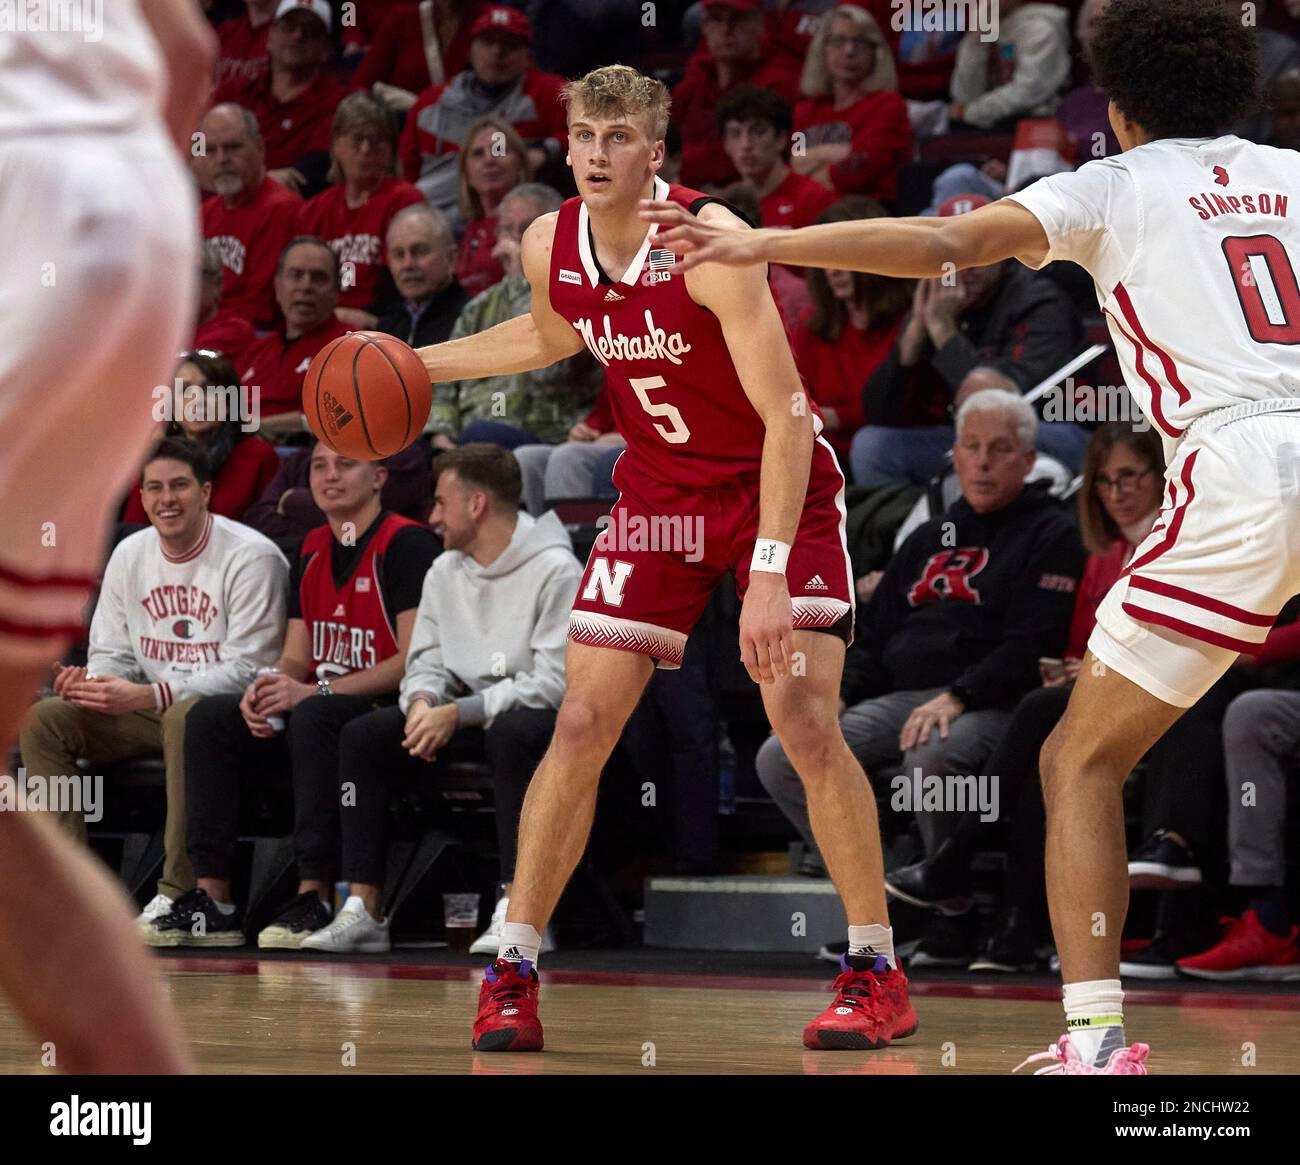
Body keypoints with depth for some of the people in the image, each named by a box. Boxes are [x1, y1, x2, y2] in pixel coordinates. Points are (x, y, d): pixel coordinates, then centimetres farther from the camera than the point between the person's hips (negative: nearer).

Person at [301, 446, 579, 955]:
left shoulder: (556, 571, -13)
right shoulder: (444, 573, 11)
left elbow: (553, 682, -20)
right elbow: (426, 662, 11)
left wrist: (458, 714, -24)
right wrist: (423, 703, -14)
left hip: (545, 720, -7)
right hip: (471, 721, 7)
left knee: (511, 733, -40)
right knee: (362, 735, -11)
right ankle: (363, 909, -16)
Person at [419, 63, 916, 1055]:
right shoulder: (551, 247, -8)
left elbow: (789, 416, -28)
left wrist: (768, 575, -34)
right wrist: (422, 365, 12)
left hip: (779, 489, -5)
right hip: (660, 493, 5)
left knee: (806, 723, -15)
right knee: (580, 728, -3)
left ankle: (878, 972, -1)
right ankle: (512, 972, 4)